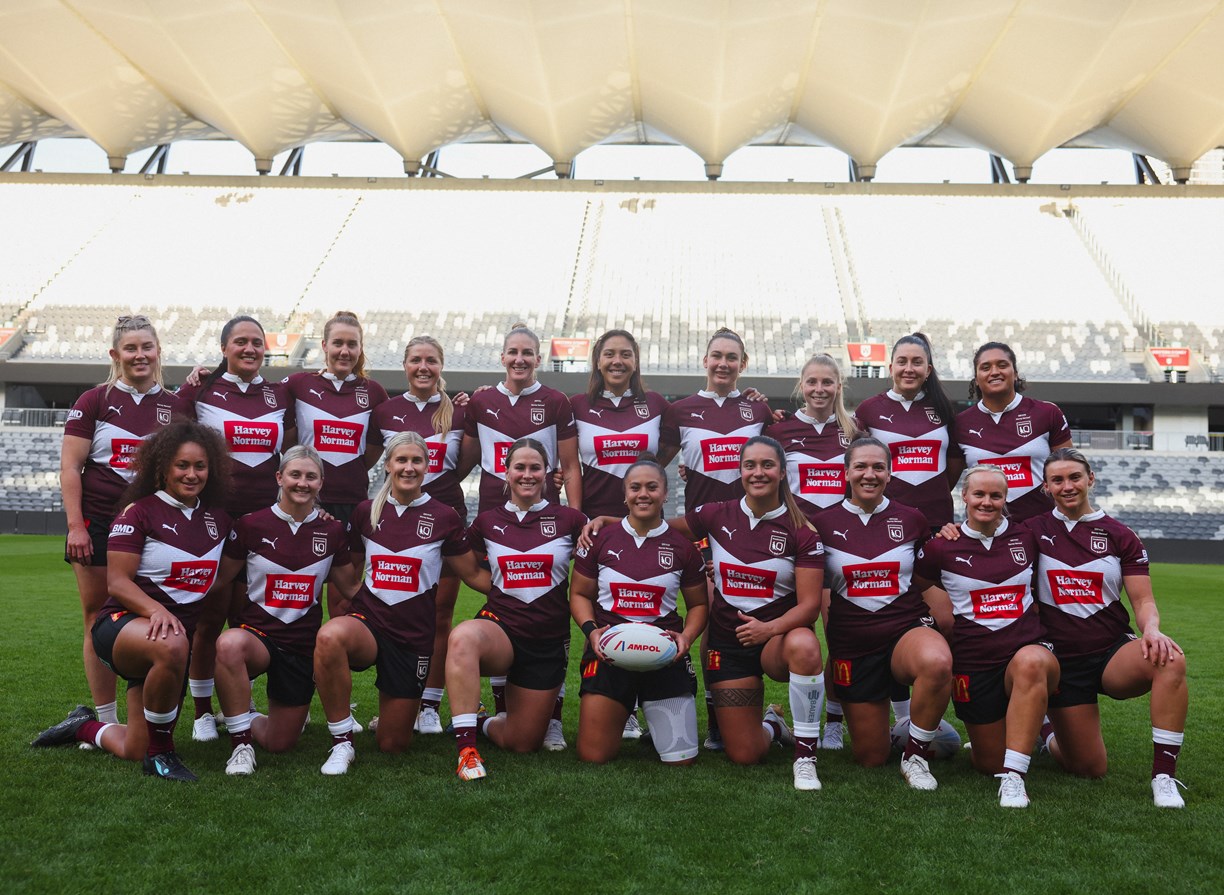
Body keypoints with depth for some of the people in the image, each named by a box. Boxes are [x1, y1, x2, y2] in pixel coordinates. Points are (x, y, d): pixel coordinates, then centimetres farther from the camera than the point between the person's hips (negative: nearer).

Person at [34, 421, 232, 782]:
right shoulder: (139, 512, -8)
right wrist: (156, 610, -31)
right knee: (170, 646, -43)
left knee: (134, 751, 6)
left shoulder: (217, 519, 7)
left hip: (180, 633, 6)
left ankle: (84, 726, 41)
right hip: (123, 624, -5)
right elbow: (117, 582, -15)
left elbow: (221, 581, 15)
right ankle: (160, 752, -21)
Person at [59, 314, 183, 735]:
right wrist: (75, 526, -9)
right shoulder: (95, 401, 2)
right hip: (99, 523, -1)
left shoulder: (175, 407, 8)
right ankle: (106, 723, 15)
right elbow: (70, 466, -1)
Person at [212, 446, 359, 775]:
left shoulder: (332, 531, 1)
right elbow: (220, 579, 1)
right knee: (230, 644, -40)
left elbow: (351, 589, 10)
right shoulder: (251, 525, -5)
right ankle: (241, 743, -19)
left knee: (280, 743, 6)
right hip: (256, 633, -2)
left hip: (303, 643, 2)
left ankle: (247, 721, 42)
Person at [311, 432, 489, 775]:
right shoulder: (366, 511, 3)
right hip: (367, 620, 1)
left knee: (393, 744, 5)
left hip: (414, 635, 0)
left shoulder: (444, 517, -2)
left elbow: (473, 575, 5)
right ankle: (342, 742, -18)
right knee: (329, 637, -38)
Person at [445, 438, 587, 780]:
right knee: (464, 636, -39)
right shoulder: (487, 521, 5)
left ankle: (489, 724, 40)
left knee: (524, 744, 5)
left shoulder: (568, 519, 0)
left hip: (548, 640, 1)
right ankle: (466, 748, -32)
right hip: (499, 628, -1)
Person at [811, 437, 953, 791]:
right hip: (851, 641, 0)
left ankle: (916, 754, -14)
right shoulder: (825, 523, -1)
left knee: (937, 662, -38)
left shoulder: (912, 519, 2)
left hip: (908, 628, 0)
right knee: (870, 759, 6)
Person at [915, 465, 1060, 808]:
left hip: (1029, 647, 0)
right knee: (990, 764, 2)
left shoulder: (1026, 538, 5)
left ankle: (1014, 775, -31)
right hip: (973, 661, 0)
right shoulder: (942, 547, 0)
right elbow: (919, 586, 15)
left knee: (1030, 663, -39)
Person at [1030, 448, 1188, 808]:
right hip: (1062, 661, -1)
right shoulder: (1033, 531, 0)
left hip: (1114, 652, 1)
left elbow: (1143, 600, 0)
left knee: (1170, 660, -34)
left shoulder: (1120, 536, 3)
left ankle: (1164, 775, -25)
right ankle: (1044, 734, 35)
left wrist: (1151, 629, -22)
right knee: (1090, 769, -1)